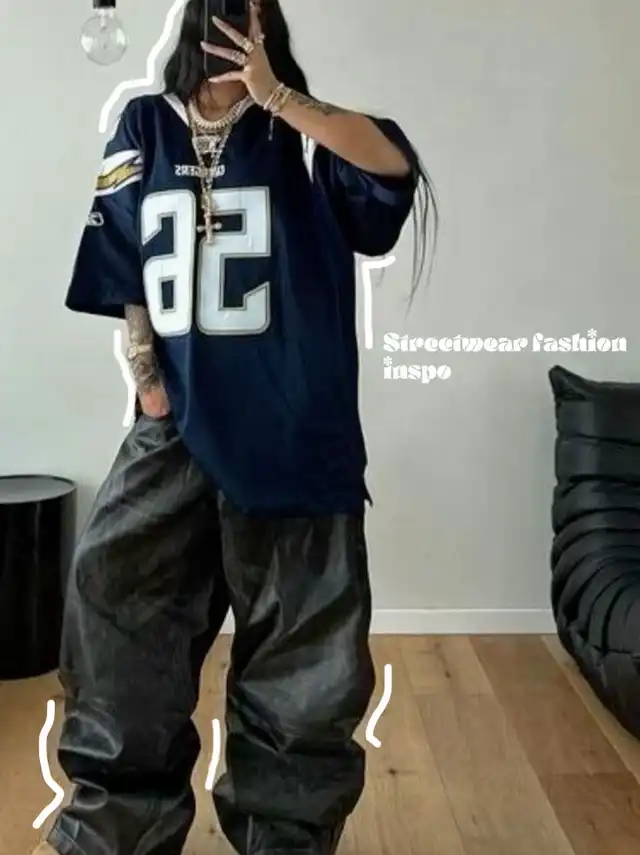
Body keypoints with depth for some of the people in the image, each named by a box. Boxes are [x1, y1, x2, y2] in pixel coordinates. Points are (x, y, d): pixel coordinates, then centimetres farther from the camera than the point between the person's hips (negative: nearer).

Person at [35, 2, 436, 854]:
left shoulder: (300, 136, 1)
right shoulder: (144, 128, 8)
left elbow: (395, 163, -18)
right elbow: (121, 267, 10)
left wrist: (272, 94, -19)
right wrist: (145, 373, 0)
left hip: (291, 425, -2)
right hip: (176, 421, 2)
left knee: (298, 643, 8)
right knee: (118, 602, 5)